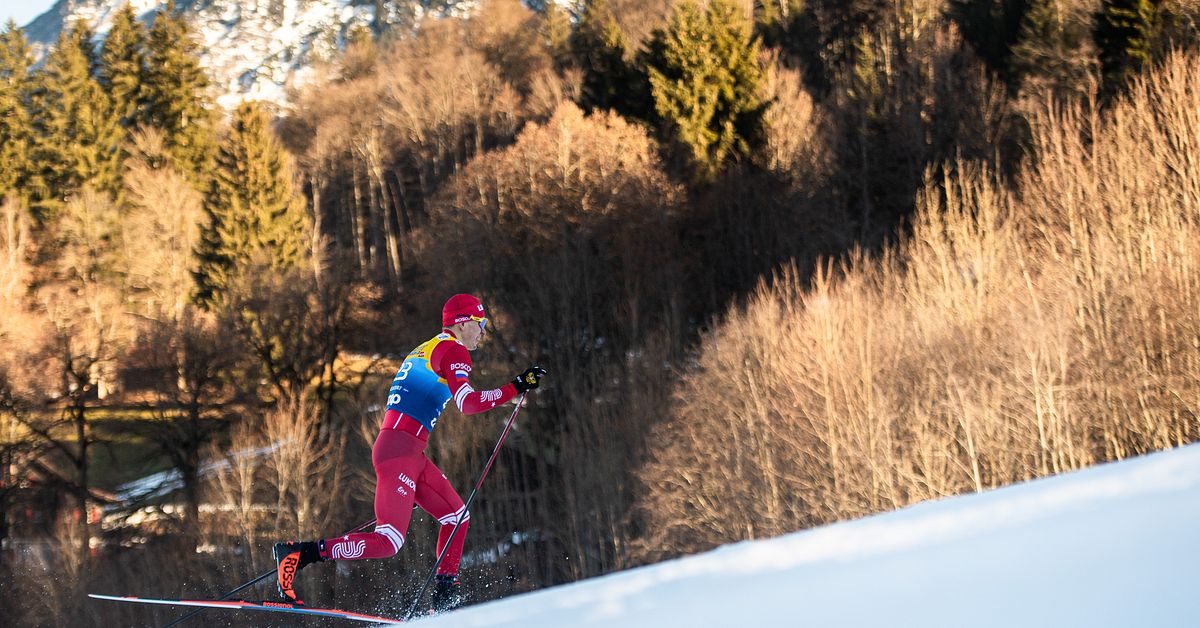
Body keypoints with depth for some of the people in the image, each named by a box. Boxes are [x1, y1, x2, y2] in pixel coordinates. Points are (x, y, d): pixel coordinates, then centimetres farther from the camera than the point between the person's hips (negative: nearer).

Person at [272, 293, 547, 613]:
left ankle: (445, 600, 16)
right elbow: (467, 403, -18)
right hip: (400, 451, -11)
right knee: (389, 541, -17)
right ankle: (299, 553, -20)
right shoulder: (453, 350, -3)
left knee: (457, 515, 18)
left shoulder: (423, 351, 26)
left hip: (411, 454, 11)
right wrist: (515, 388, -12)